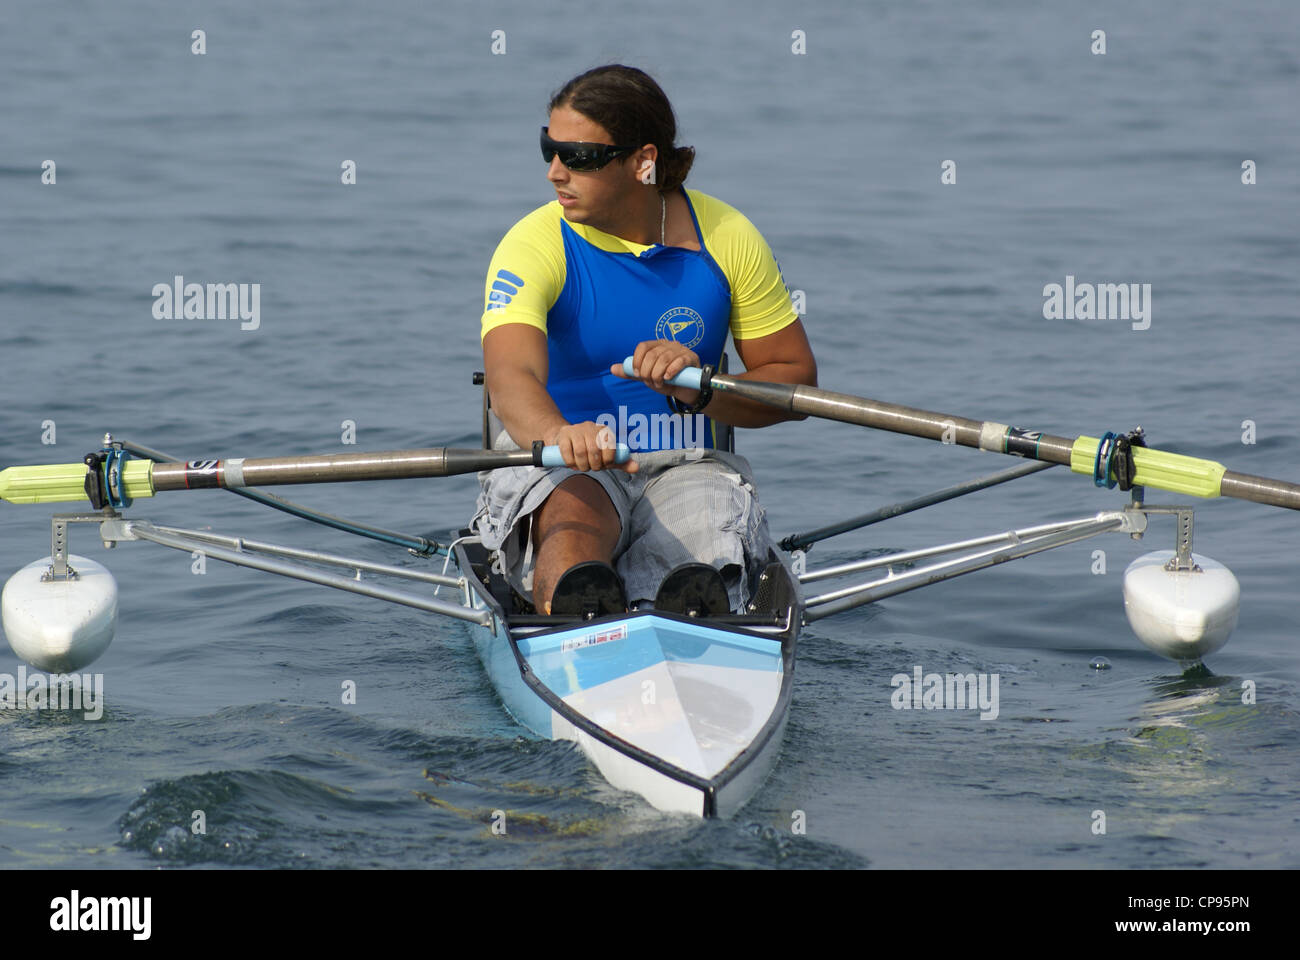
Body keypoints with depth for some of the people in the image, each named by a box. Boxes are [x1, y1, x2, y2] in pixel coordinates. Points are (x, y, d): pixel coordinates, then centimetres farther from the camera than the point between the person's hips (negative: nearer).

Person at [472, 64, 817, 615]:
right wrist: (558, 435, -54)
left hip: (685, 468, 4)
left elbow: (795, 379, 6)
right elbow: (511, 375, -29)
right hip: (558, 468, -4)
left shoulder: (726, 238, 0)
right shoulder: (533, 247, -10)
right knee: (574, 523, -41)